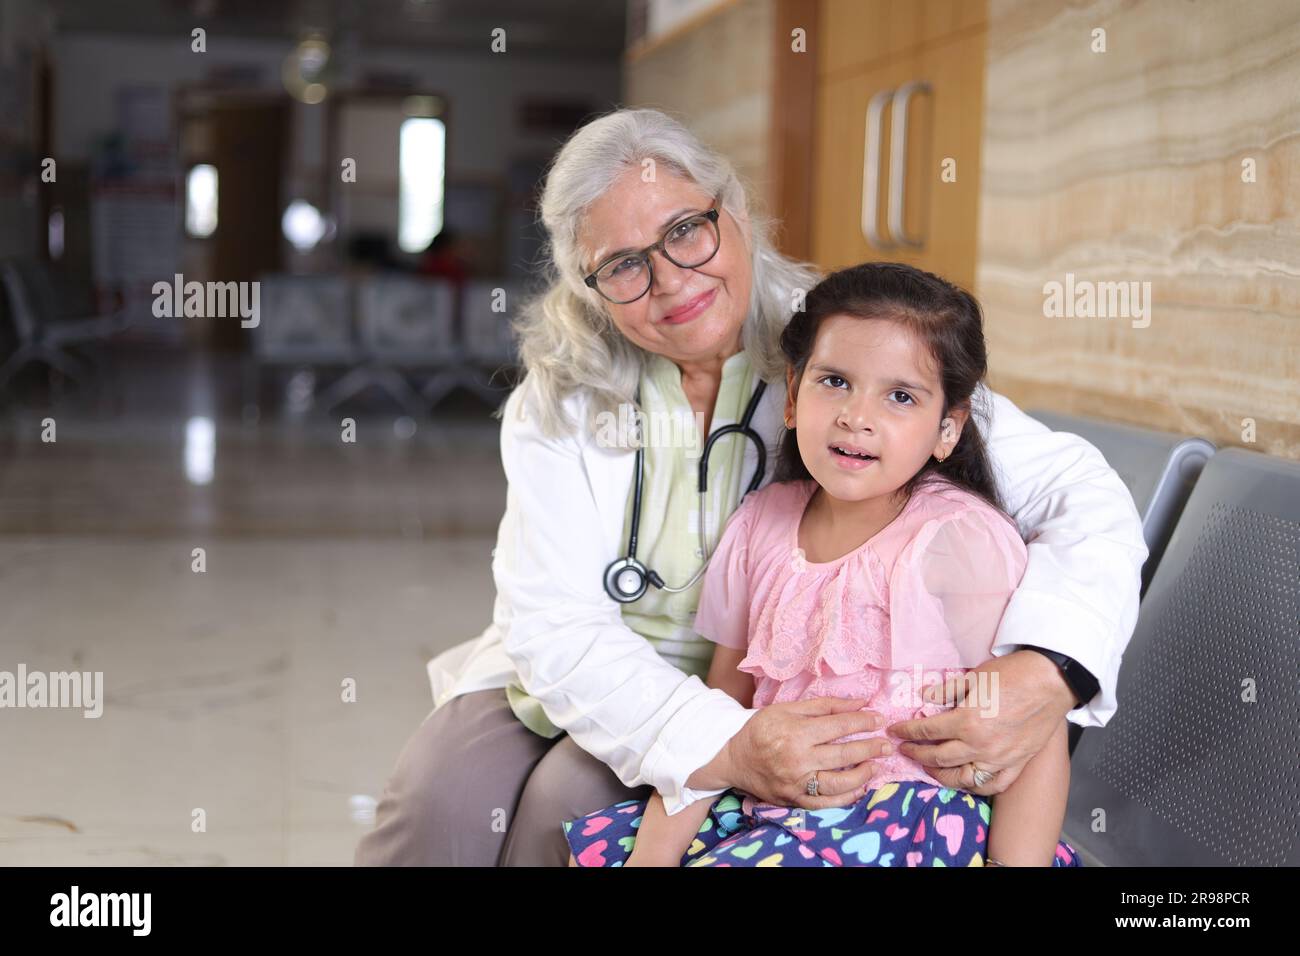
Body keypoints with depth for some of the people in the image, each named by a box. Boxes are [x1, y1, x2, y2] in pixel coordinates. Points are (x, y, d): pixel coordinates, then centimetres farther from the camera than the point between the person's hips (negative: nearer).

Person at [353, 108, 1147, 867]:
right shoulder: (560, 398, -8)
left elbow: (1082, 491, -18)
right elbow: (552, 623, -18)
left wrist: (1045, 672, -38)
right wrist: (722, 750, -35)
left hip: (756, 693, -2)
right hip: (578, 678, 2)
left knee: (567, 803, -26)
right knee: (433, 798, -21)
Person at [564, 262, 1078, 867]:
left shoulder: (961, 539, -12)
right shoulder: (761, 523, 6)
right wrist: (655, 850, -2)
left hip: (906, 820, -6)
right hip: (768, 804, 6)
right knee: (597, 845, -6)